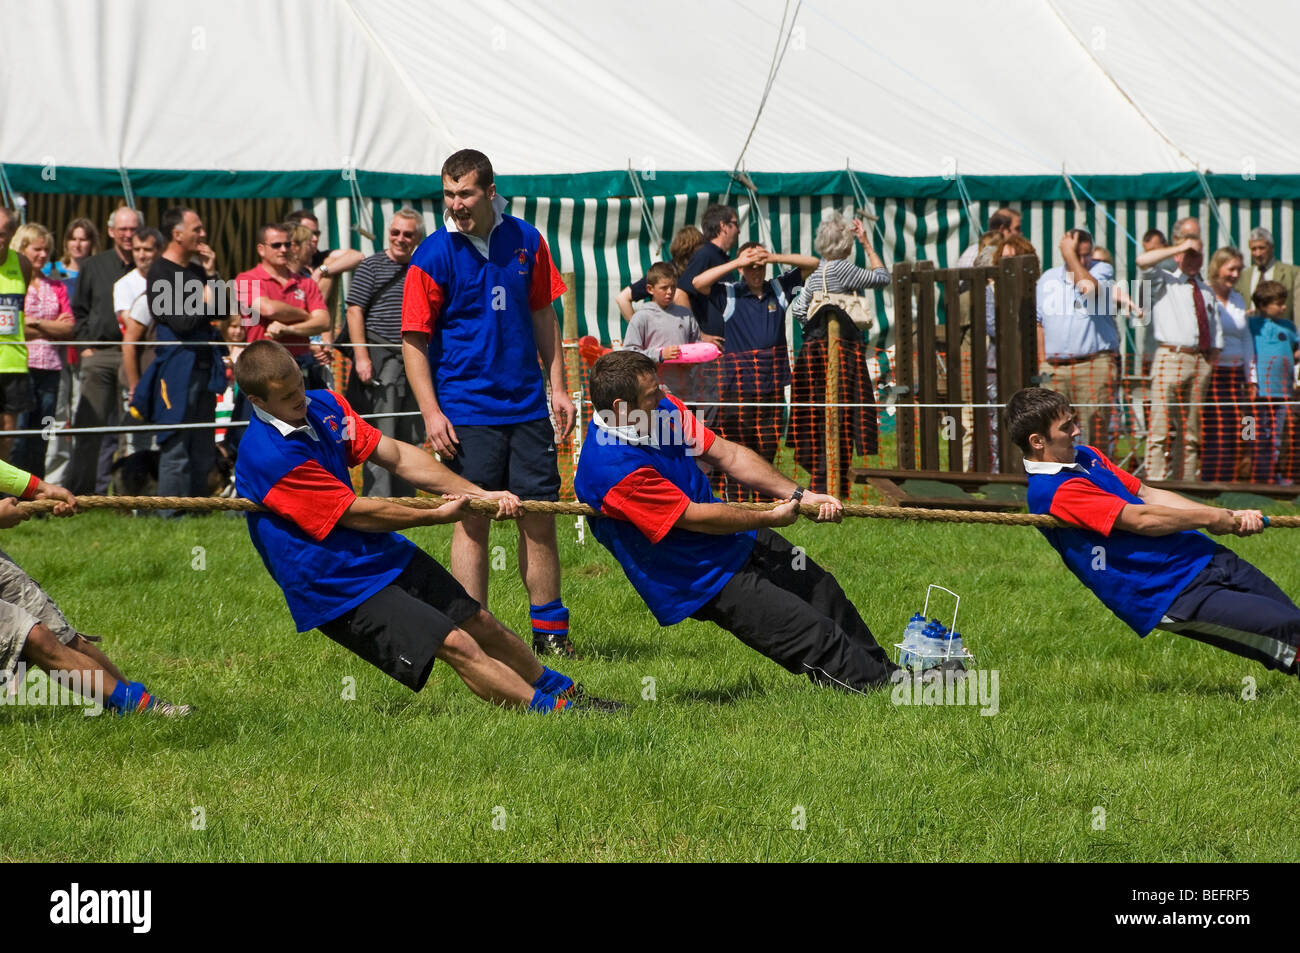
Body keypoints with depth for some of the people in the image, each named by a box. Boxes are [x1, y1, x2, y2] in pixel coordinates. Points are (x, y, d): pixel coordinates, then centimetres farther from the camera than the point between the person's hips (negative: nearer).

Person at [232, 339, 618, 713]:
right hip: (338, 588, -9)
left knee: (481, 624, 16)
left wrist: (480, 495, -6)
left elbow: (397, 456, 3)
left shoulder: (323, 405, 1)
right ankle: (553, 710, -10)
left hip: (382, 553, 9)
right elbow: (355, 514, -20)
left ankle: (563, 691, 35)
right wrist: (440, 515, -8)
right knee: (456, 645, -17)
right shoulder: (266, 456, -26)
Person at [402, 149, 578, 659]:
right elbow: (414, 340, -5)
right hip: (467, 413, -3)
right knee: (472, 521, -4)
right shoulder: (434, 256, -6)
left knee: (540, 519, 5)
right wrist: (431, 413, -13)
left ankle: (550, 631, 13)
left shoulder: (526, 241, 6)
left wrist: (558, 387, 11)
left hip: (527, 406, 4)